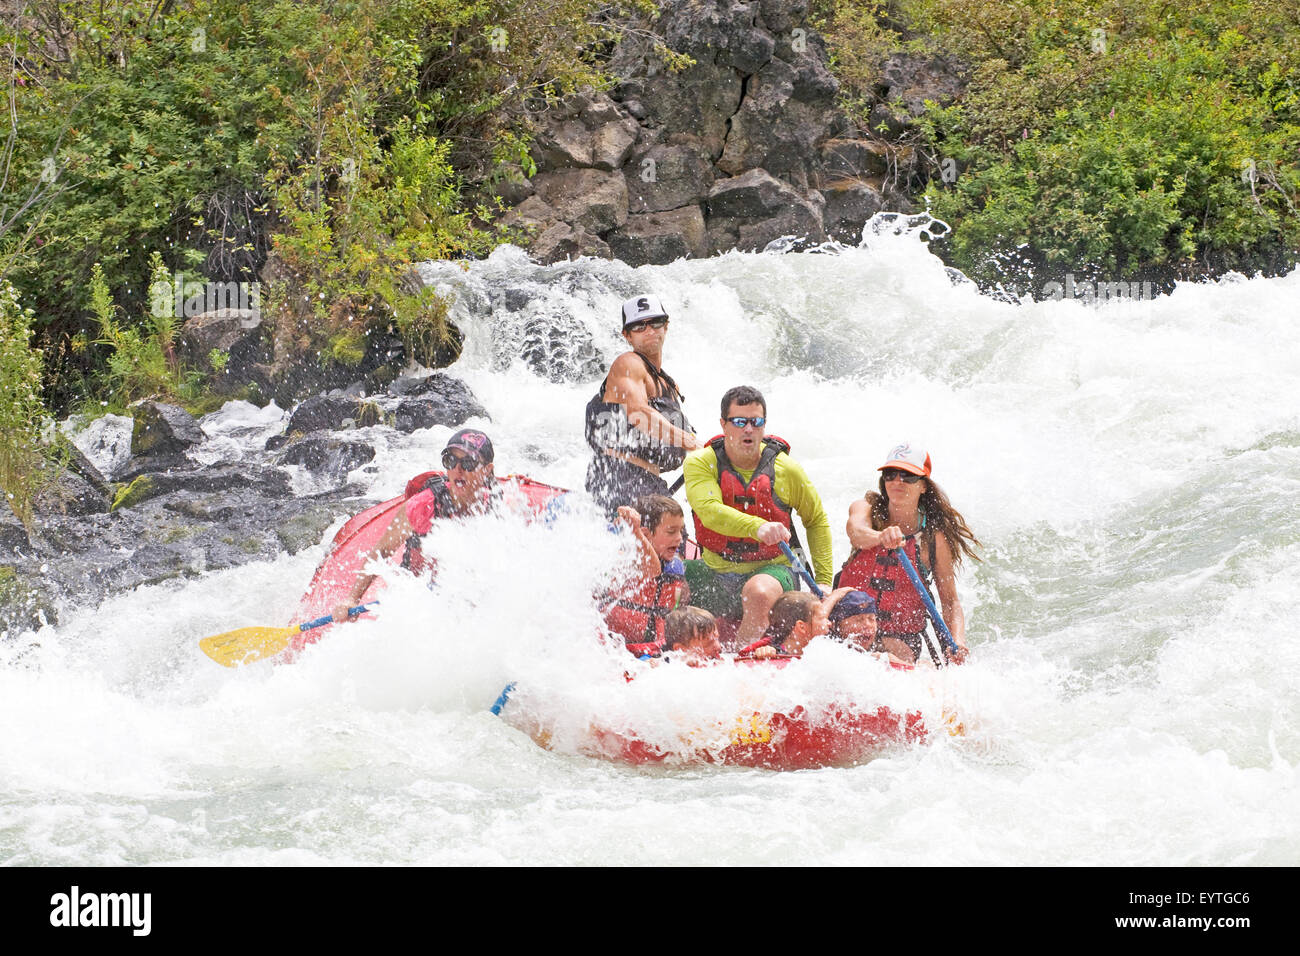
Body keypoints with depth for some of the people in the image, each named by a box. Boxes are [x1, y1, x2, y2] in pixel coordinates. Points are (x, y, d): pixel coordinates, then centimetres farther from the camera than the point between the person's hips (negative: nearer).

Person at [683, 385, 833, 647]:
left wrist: (823, 581, 7)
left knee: (759, 593, -37)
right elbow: (709, 511, -26)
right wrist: (758, 527, -43)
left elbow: (817, 520, 14)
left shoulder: (786, 469, -2)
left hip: (772, 569, -3)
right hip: (716, 572, 3)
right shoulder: (701, 463, -6)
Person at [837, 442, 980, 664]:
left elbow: (950, 600, -1)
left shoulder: (934, 535, -2)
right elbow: (856, 532, -24)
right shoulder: (867, 507, 1)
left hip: (902, 637, -1)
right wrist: (881, 537, -48)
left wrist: (957, 642, -21)